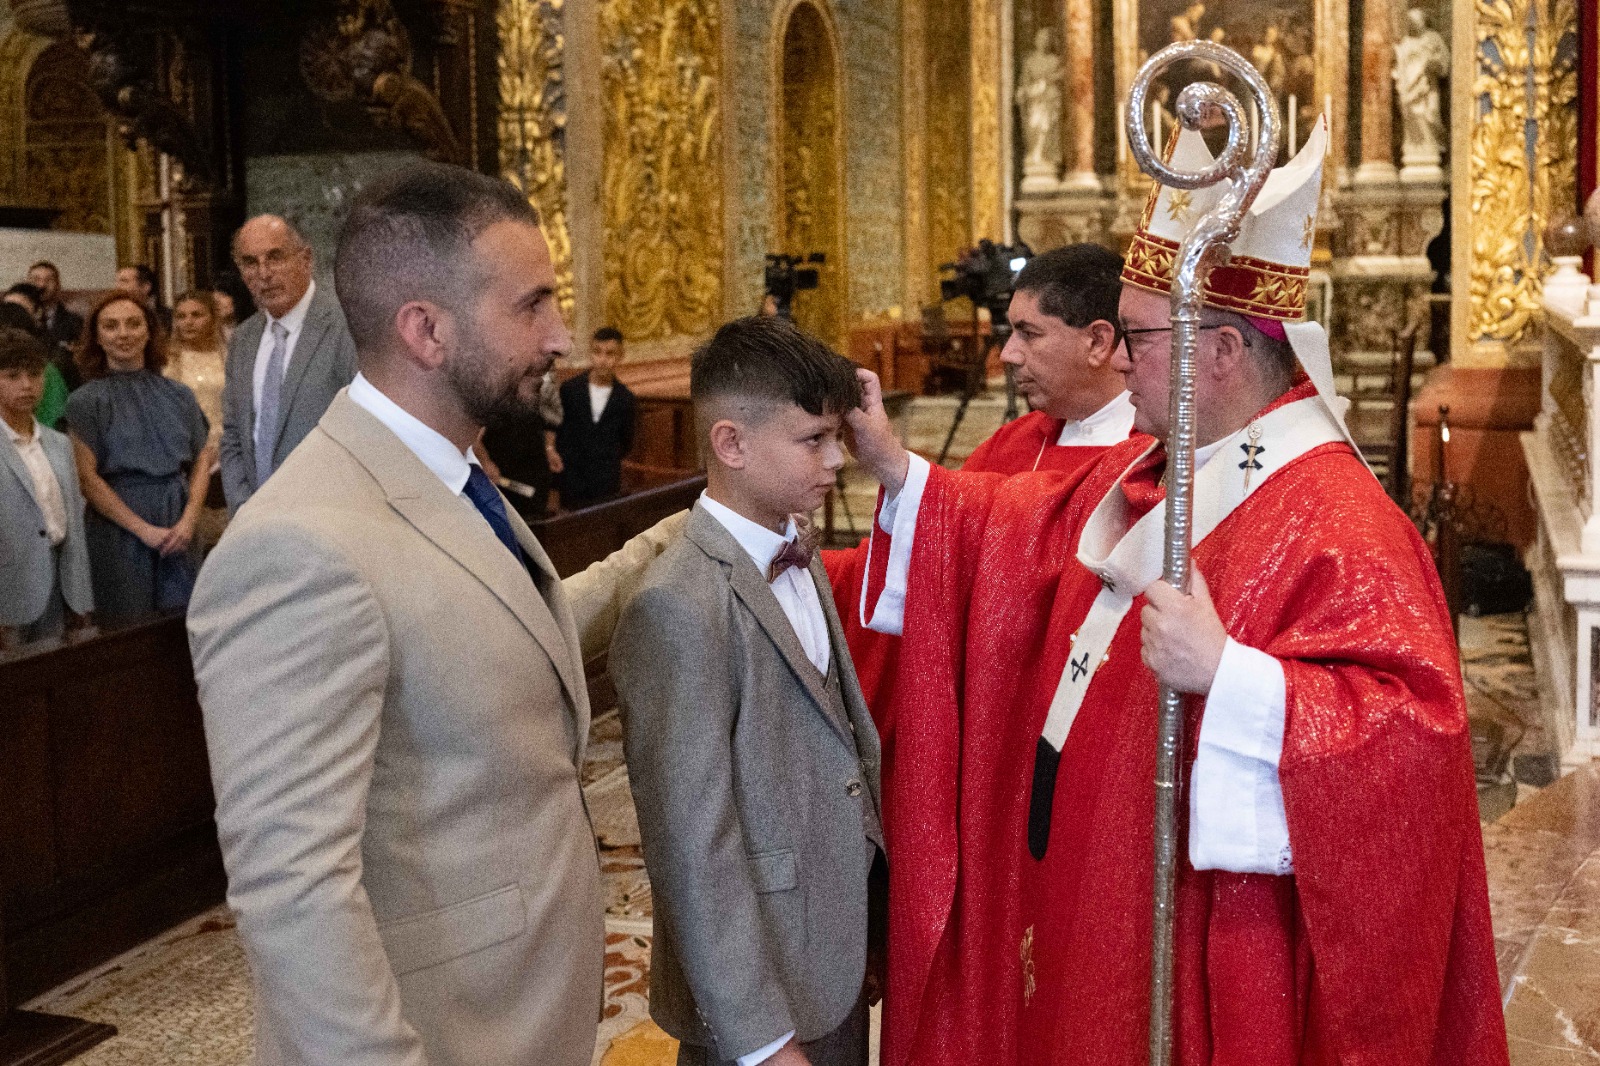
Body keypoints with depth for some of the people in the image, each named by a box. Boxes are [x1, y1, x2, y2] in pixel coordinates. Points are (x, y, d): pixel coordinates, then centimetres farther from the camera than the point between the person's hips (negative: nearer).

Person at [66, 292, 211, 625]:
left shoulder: (177, 394, 9)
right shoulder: (85, 401, -1)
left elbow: (202, 459, 7)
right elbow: (87, 477, -7)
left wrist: (189, 519, -8)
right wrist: (143, 529, -12)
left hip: (179, 529, 3)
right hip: (119, 528, -3)